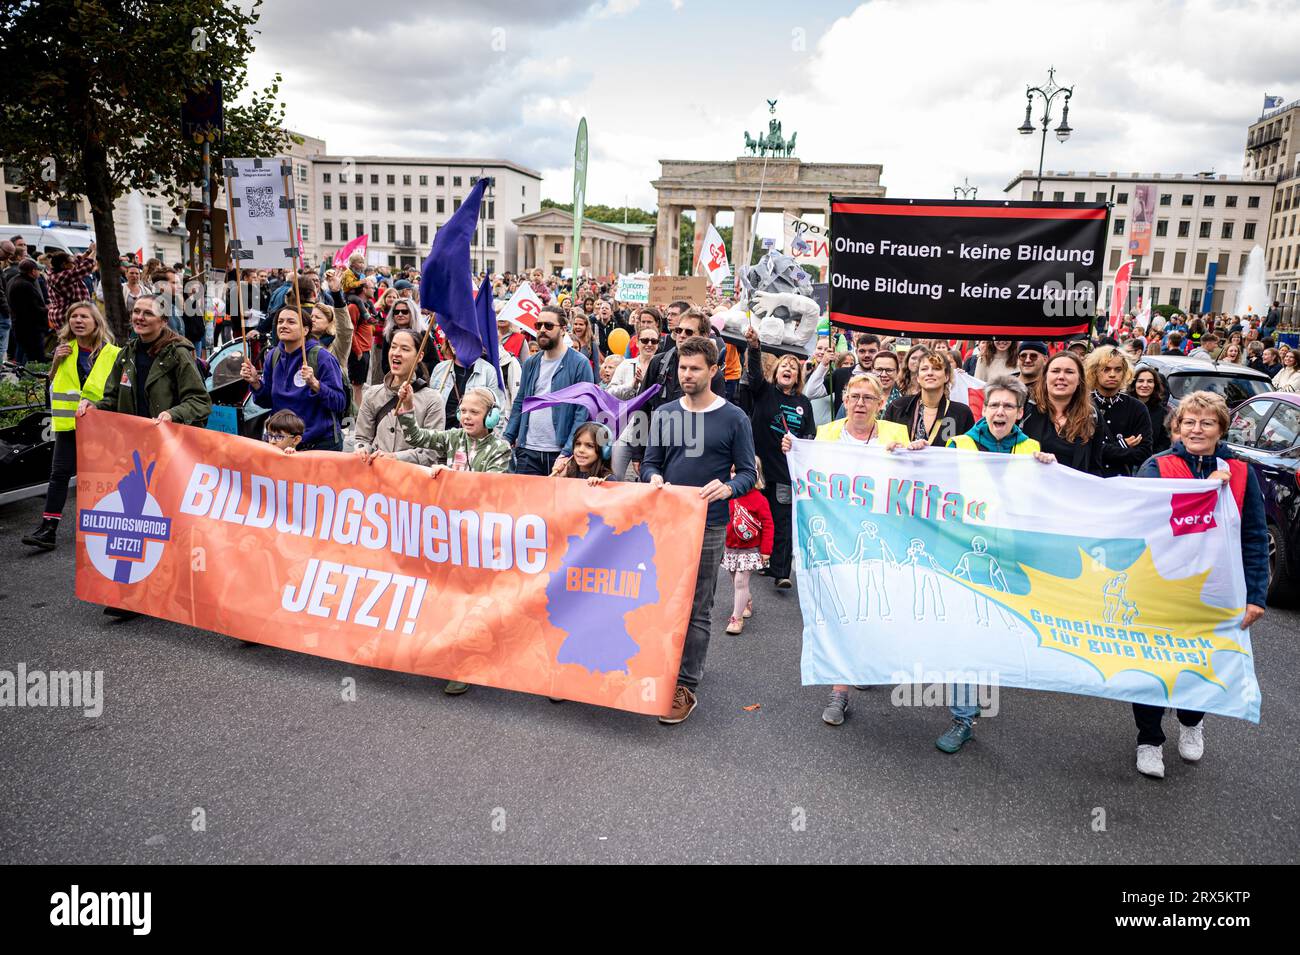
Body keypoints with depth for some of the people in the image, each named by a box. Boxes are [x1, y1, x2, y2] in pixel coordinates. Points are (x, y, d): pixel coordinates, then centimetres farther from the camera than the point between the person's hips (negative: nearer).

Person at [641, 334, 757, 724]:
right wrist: (654, 478, -12)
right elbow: (650, 462, 11)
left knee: (697, 609, 2)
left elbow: (748, 473, -2)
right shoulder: (664, 414, 7)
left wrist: (727, 487, -23)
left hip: (708, 525, -3)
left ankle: (686, 686, 10)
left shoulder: (734, 419, -3)